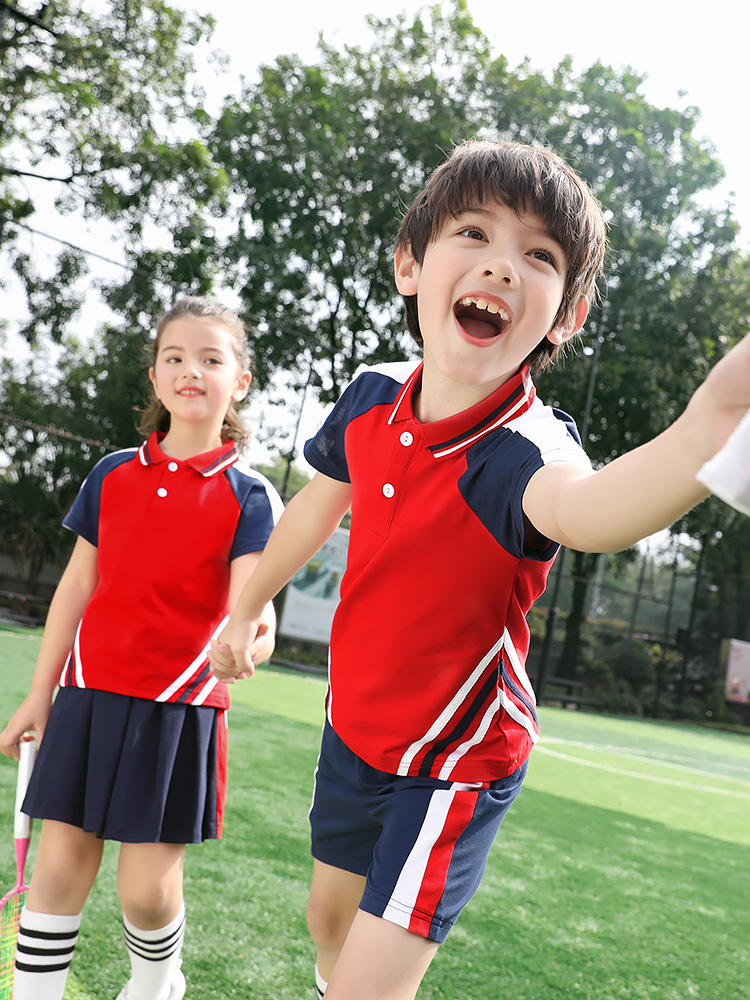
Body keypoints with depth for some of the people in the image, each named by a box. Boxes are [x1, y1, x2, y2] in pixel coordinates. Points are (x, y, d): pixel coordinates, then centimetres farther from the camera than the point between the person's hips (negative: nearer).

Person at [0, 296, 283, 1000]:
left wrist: (251, 639, -40)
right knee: (58, 868, 5)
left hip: (180, 706, -2)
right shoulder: (113, 473, 6)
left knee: (148, 888, 3)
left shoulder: (247, 495, -3)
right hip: (90, 690, 3)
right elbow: (77, 587, 10)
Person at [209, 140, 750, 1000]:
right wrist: (246, 609, 20)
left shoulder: (522, 445, -32)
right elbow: (322, 502, 8)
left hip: (454, 763, -6)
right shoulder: (372, 398, -13)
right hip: (353, 729, 6)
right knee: (330, 921, 28)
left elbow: (579, 507, -58)